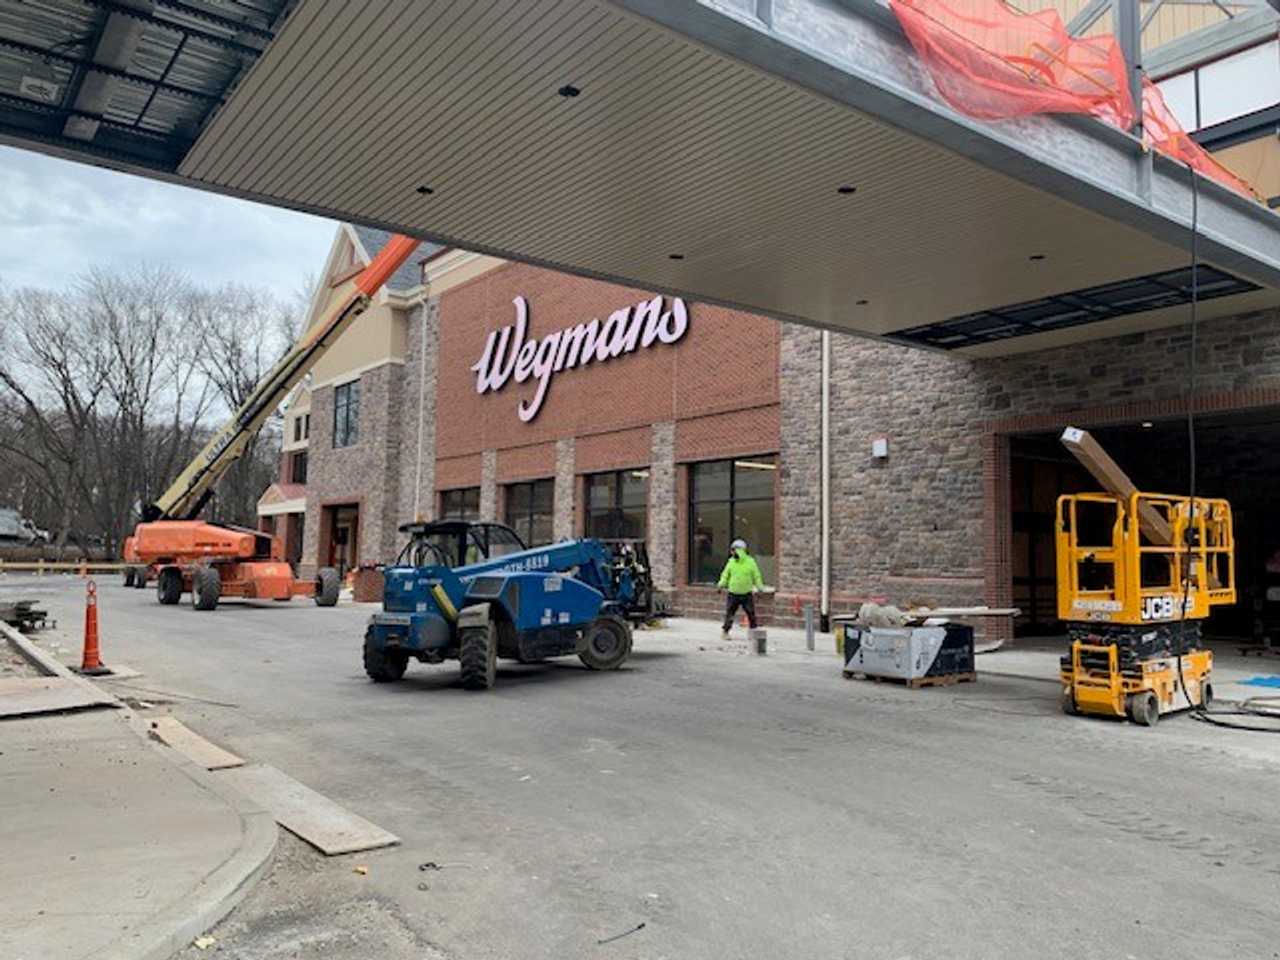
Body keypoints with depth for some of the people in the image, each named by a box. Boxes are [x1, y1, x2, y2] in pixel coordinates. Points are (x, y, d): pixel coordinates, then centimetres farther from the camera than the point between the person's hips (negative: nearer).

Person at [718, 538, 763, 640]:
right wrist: (722, 585, -4)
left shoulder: (750, 562, -3)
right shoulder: (731, 562, 3)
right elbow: (725, 575, 10)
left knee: (751, 614, 3)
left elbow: (757, 577, 3)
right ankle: (725, 631, 14)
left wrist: (760, 588, -1)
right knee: (729, 614, 2)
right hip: (733, 594, 1)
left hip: (747, 594, -1)